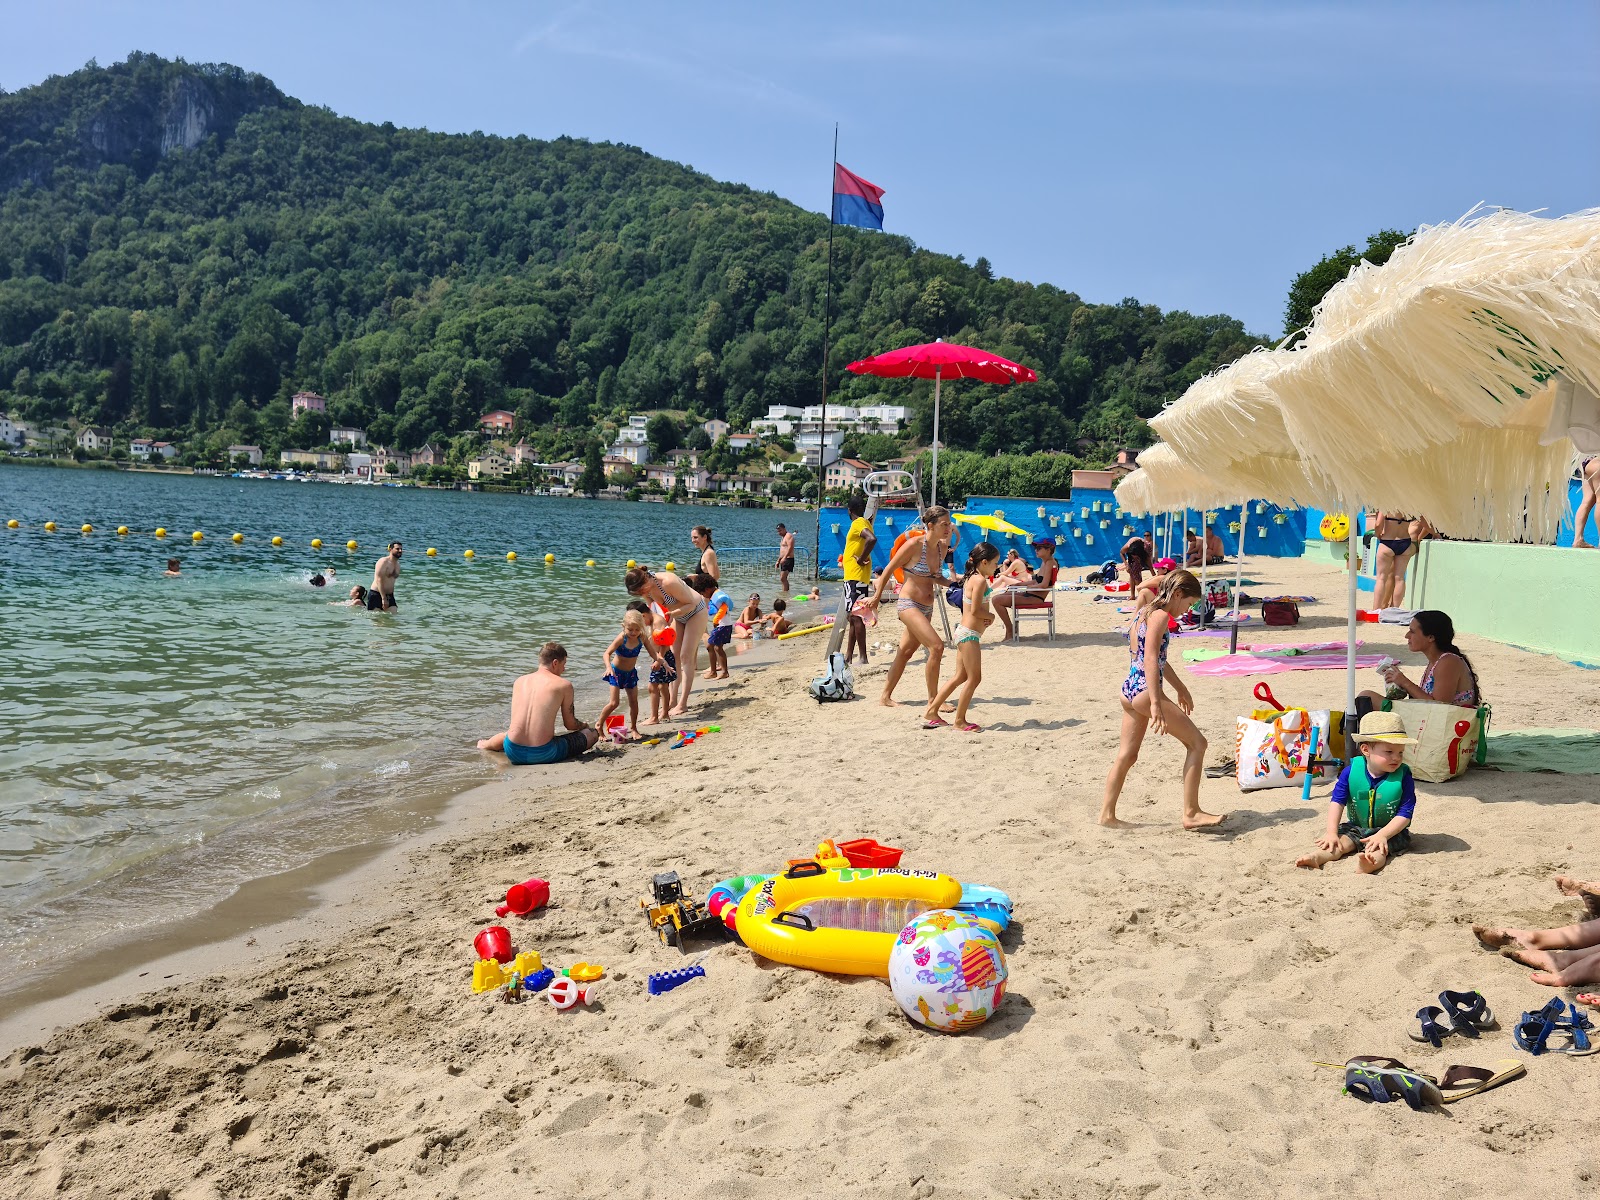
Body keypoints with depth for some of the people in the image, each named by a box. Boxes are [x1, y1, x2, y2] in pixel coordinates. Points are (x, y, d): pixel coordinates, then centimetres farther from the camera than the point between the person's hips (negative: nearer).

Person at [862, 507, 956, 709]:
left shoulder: (942, 547, 6)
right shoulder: (914, 545, -16)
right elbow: (889, 571, -7)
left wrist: (952, 583, 0)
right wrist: (877, 597, 0)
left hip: (926, 608, 8)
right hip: (908, 604, -8)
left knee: (905, 652, 14)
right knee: (936, 646, -18)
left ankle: (885, 697, 25)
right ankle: (933, 699, -8)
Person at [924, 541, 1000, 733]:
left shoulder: (971, 578, 15)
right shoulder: (980, 580, -15)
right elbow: (975, 610, -21)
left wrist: (987, 617, -2)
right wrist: (991, 616, -4)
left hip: (964, 632, 10)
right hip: (970, 634, -10)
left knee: (960, 677, 14)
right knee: (974, 678, -3)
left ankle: (931, 712, 17)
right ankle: (960, 720, 4)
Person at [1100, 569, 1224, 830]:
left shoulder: (1146, 613, 19)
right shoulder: (1161, 616, -11)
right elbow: (1150, 659, -22)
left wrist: (1180, 688, 41)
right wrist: (1156, 704, -28)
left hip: (1129, 690, 10)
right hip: (1145, 690, -10)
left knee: (1127, 755, 14)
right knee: (1197, 742, 0)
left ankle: (1107, 814, 18)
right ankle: (1191, 813, 1)